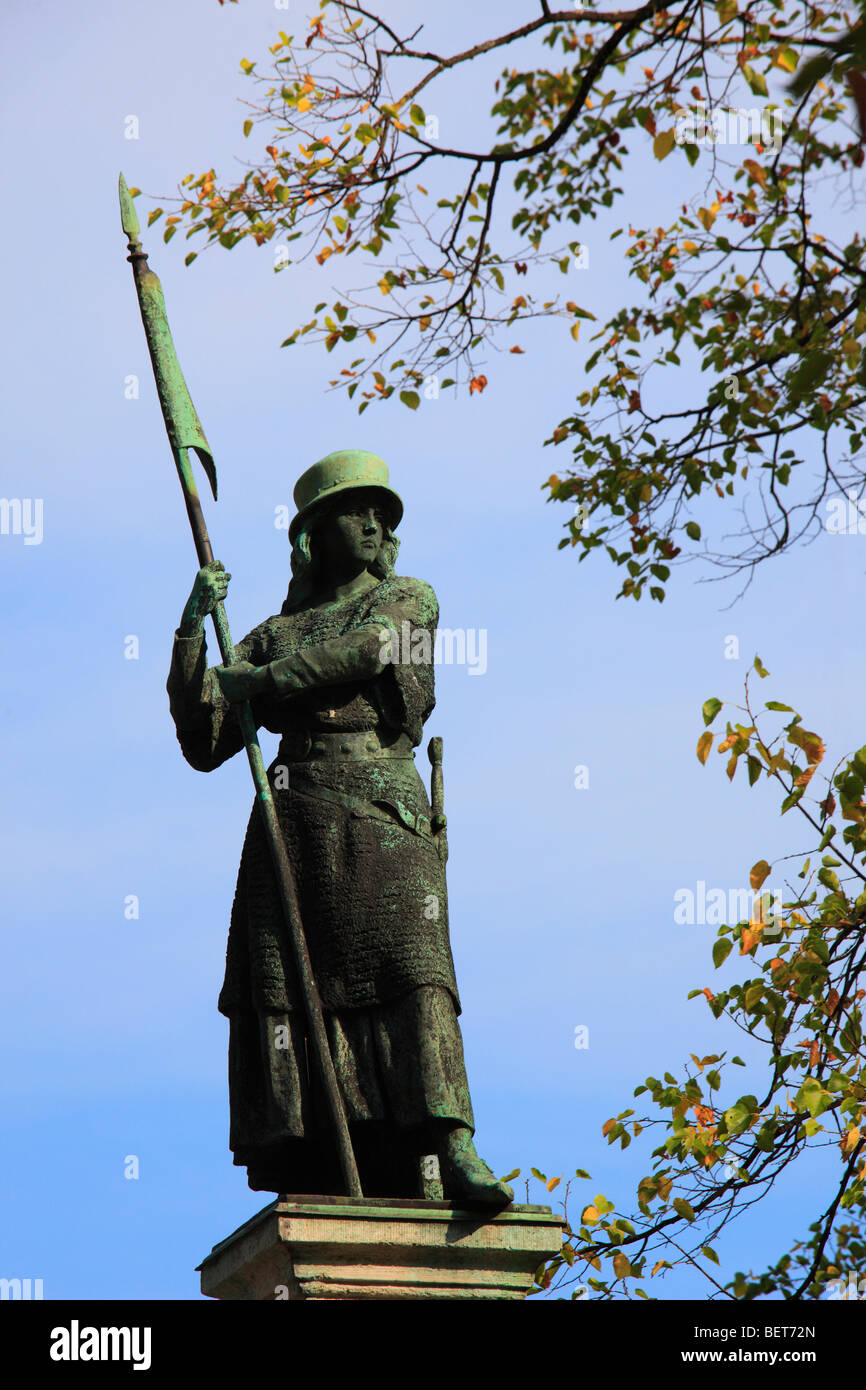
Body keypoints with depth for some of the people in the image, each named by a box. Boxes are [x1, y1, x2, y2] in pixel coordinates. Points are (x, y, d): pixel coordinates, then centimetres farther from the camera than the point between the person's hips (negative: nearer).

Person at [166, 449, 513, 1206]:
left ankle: (453, 1152, -32)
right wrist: (193, 630, 4)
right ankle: (310, 1188, -12)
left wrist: (257, 680, -2)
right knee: (286, 981, -9)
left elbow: (366, 648, -5)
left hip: (385, 812, -2)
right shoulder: (274, 634, 23)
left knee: (412, 970, -19)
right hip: (296, 817, 2)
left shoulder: (410, 598, 19)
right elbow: (203, 743, 16)